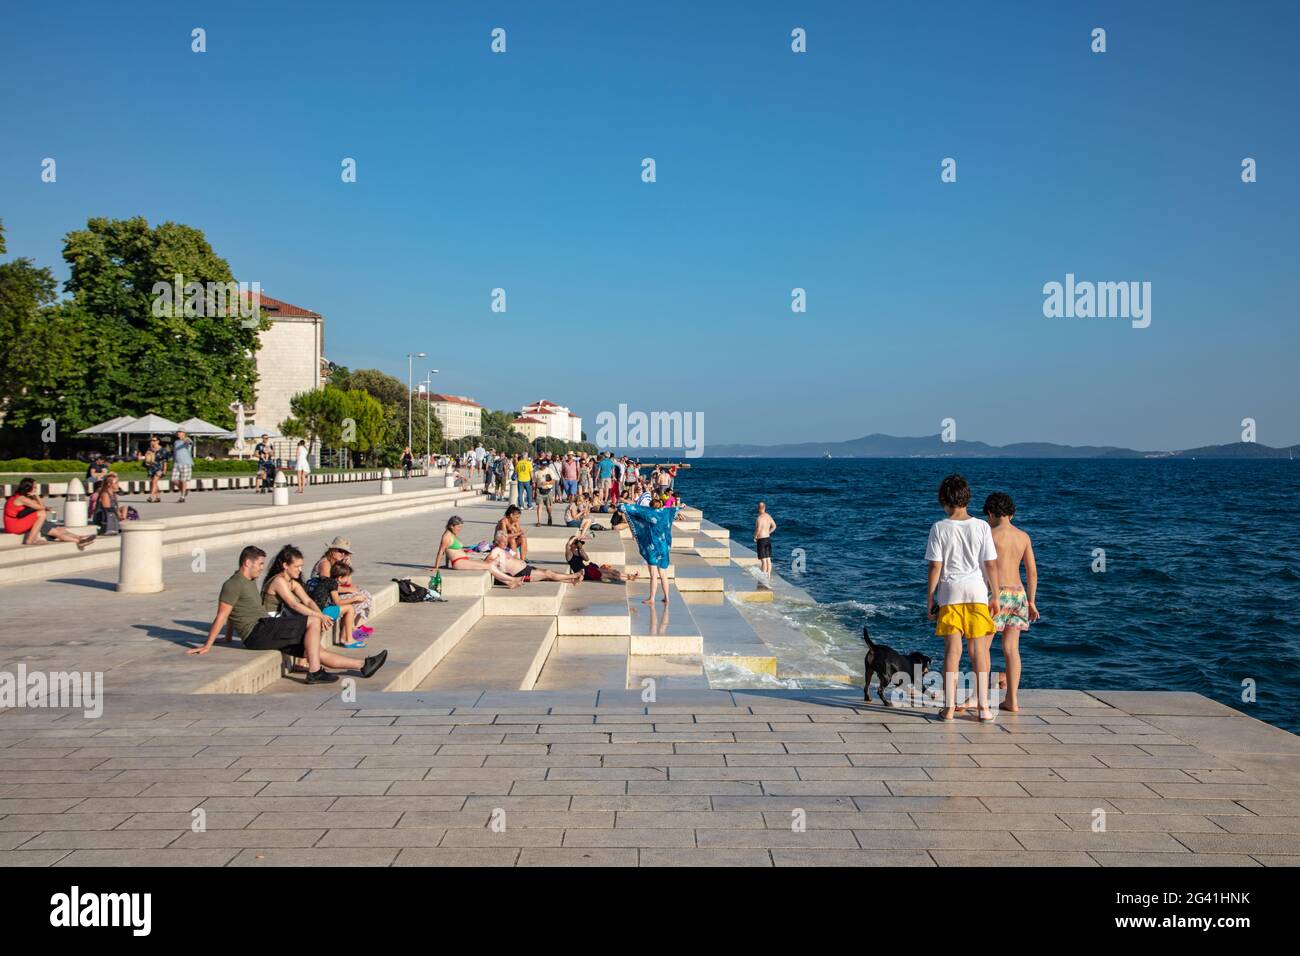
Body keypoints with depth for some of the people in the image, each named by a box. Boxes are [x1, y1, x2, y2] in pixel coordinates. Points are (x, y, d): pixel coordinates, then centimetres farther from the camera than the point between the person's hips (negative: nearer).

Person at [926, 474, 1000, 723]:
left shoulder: (939, 528, -6)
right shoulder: (981, 527, -3)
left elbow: (935, 567, -6)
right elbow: (991, 565, -2)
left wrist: (929, 598, 3)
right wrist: (995, 596, 8)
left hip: (950, 591, -1)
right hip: (977, 591, 1)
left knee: (952, 650, 4)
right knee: (979, 650, 8)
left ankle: (949, 707, 4)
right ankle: (983, 707, 10)